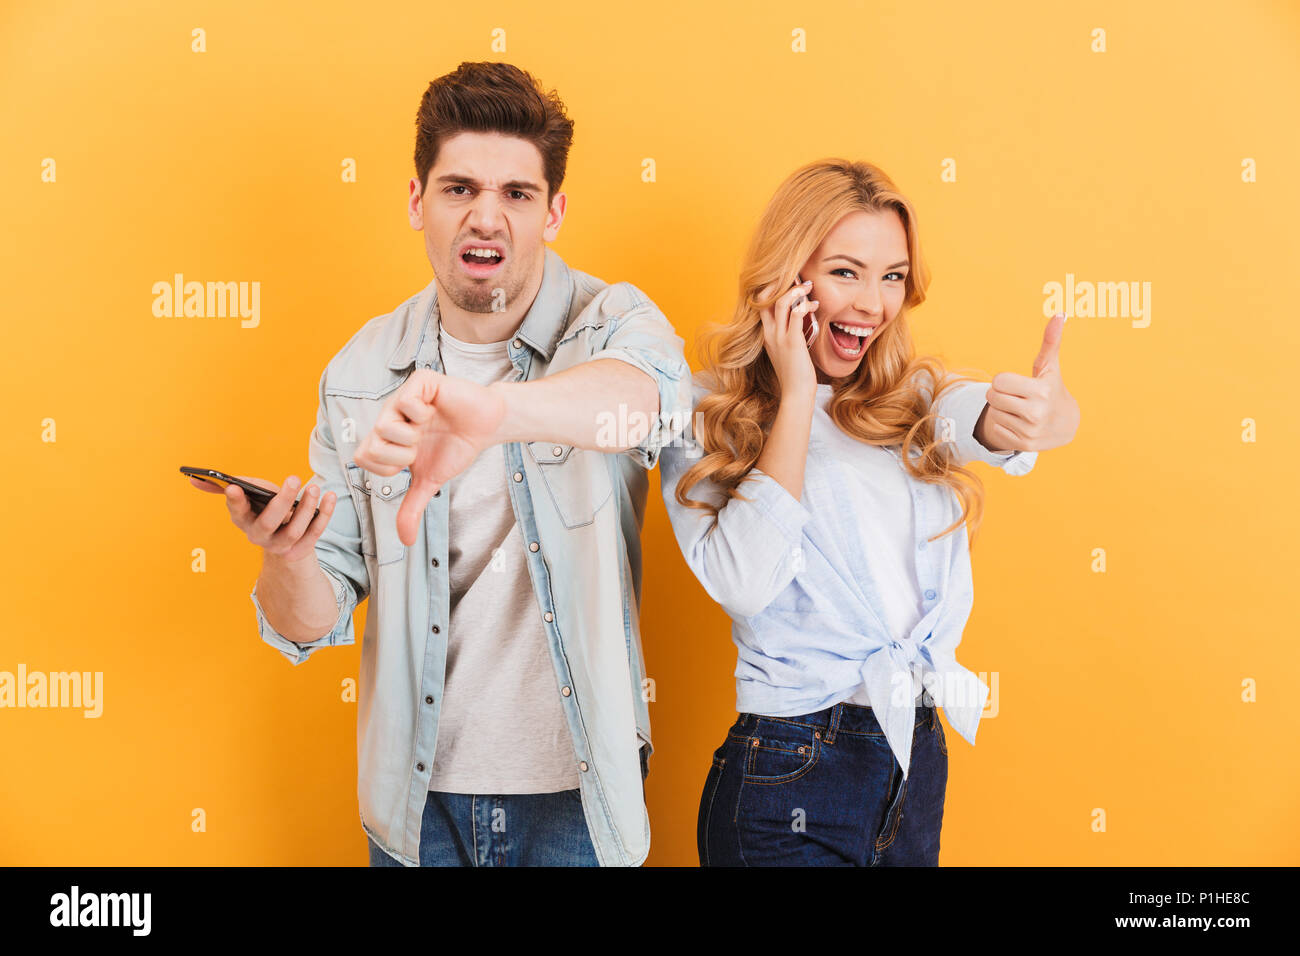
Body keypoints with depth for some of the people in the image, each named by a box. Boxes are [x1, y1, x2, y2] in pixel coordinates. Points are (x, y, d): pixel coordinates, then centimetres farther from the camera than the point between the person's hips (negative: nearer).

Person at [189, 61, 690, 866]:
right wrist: (287, 560, -24)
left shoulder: (609, 323, -10)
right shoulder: (361, 373, -3)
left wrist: (494, 408, -57)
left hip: (576, 794, -2)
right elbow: (313, 627, -1)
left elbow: (646, 389, -37)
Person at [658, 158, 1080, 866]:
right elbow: (743, 583, -21)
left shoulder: (915, 399, 6)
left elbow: (977, 419, -18)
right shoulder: (706, 416, -7)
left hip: (920, 767, 5)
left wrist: (1035, 414, -42)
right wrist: (797, 397, -18)